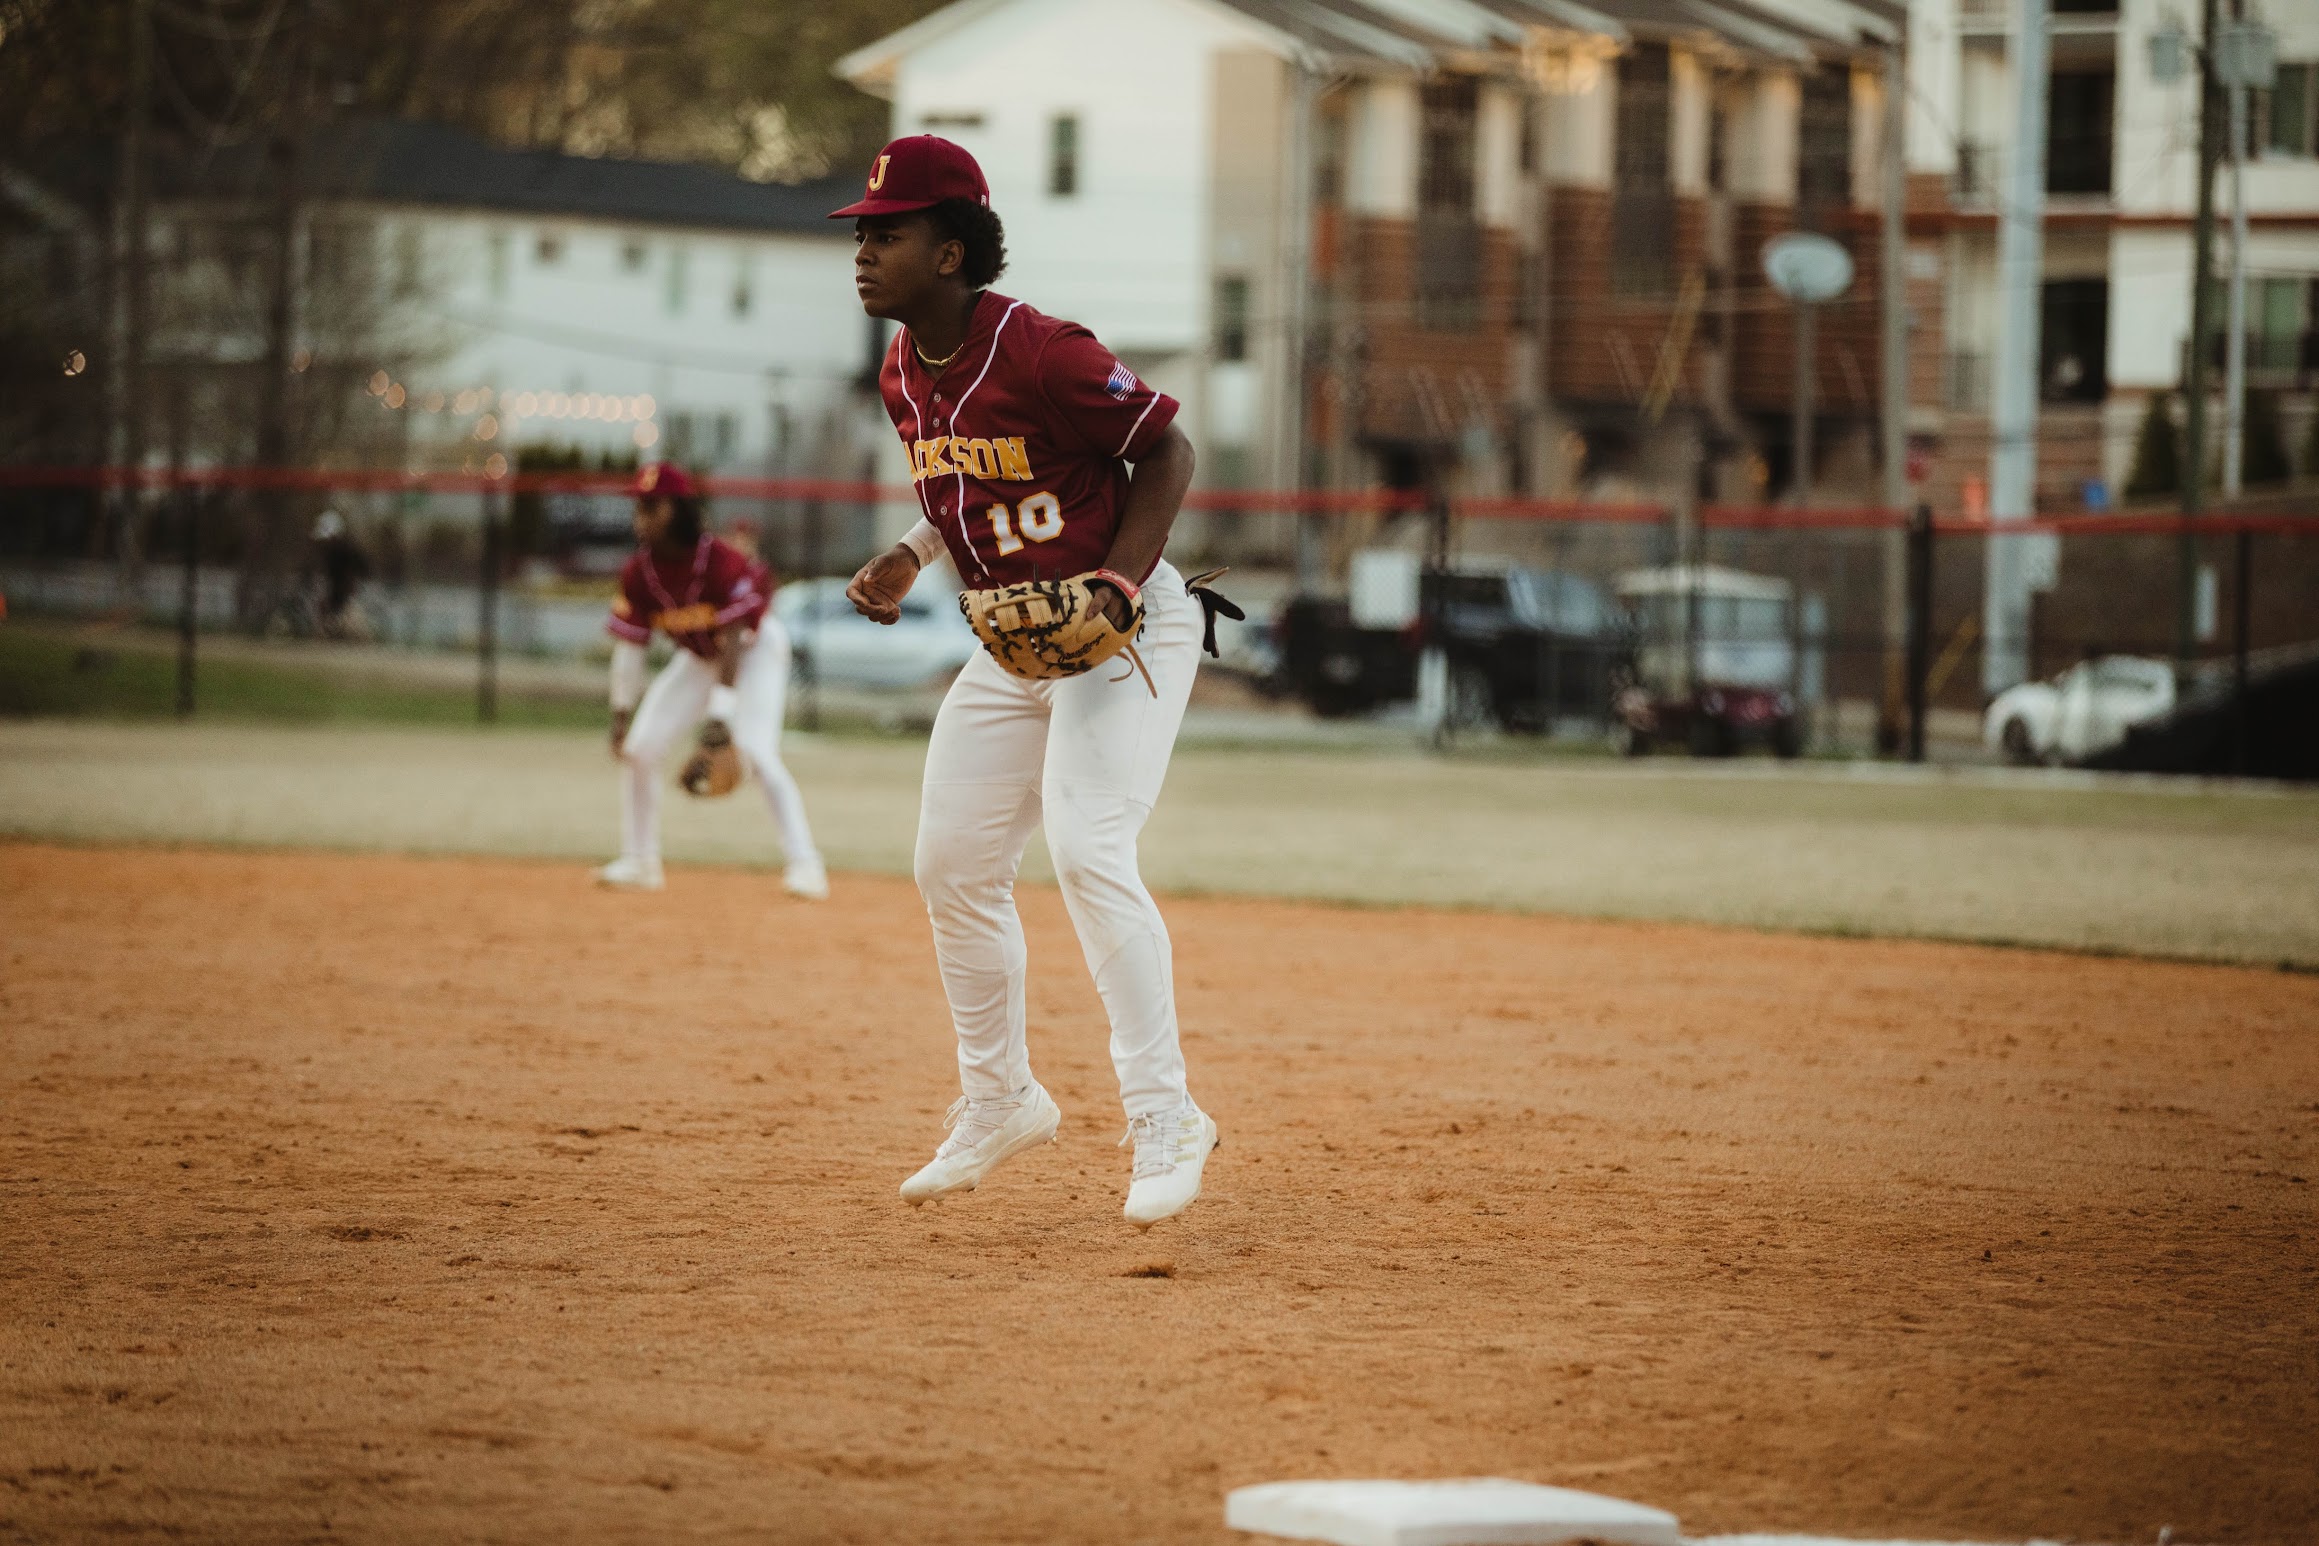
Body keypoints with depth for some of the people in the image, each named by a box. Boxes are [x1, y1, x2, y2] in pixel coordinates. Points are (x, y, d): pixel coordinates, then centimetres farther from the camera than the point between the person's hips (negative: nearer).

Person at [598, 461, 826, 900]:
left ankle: (805, 864, -22)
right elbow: (628, 646, -10)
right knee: (638, 748, -3)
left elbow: (735, 639, -35)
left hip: (755, 647, -6)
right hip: (698, 657, 6)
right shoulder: (638, 571, -16)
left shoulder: (721, 561, -32)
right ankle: (638, 862, 11)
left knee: (756, 750, -24)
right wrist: (621, 713, -15)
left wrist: (721, 715, -42)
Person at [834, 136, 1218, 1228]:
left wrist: (1114, 586, -25)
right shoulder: (903, 373, 2)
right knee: (952, 863, 9)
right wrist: (909, 557, 0)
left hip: (1127, 628, -9)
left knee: (1089, 852, -23)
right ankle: (999, 1104, 26)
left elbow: (1166, 452, -16)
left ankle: (1164, 1123, -17)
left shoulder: (1039, 355, -24)